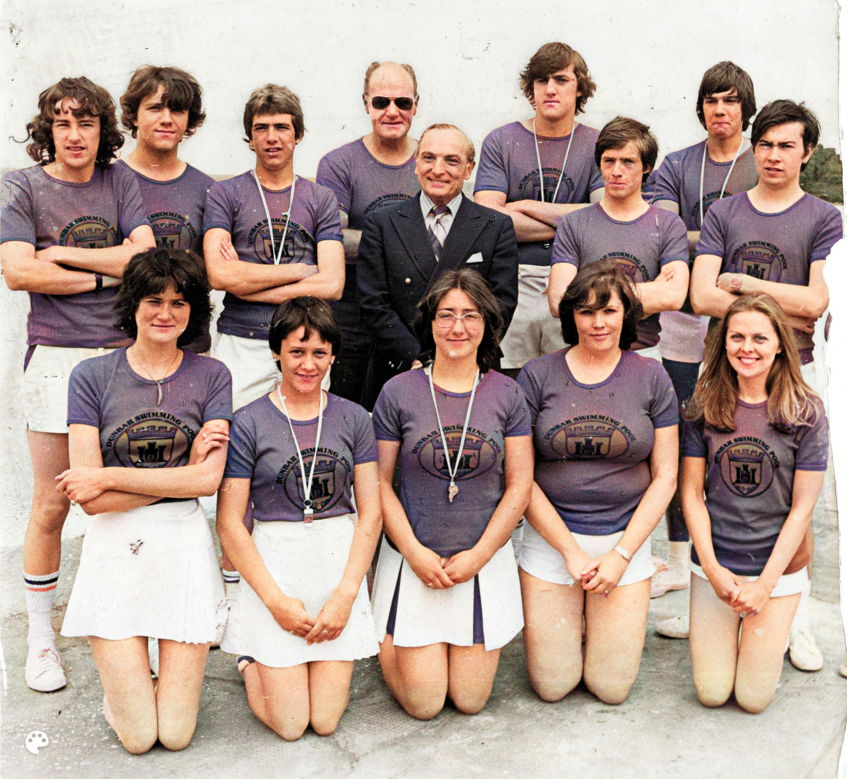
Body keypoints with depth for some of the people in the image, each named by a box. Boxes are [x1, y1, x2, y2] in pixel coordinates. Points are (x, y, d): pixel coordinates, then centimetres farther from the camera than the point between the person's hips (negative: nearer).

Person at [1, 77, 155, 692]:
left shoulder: (120, 181, 10)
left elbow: (145, 256, -4)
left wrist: (60, 253, -5)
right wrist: (103, 274, -5)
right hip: (56, 358, -2)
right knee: (51, 507, 3)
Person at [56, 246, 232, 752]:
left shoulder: (210, 376, 2)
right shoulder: (92, 376, -1)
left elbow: (209, 480, -9)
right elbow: (89, 498, -8)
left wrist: (110, 476, -11)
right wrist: (184, 471, -12)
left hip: (185, 544, 1)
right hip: (116, 548, 0)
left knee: (176, 734, 1)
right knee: (137, 736, 0)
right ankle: (119, 677, 31)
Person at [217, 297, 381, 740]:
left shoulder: (353, 419, 4)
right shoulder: (248, 424, -4)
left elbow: (370, 512, 2)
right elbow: (229, 523, -6)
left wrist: (347, 592, -8)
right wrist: (275, 599, -11)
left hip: (340, 562, 2)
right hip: (273, 564, -2)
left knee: (326, 720, 0)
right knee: (289, 725, -2)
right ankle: (249, 661, 27)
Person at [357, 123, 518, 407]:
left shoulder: (497, 227, 6)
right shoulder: (381, 225, 6)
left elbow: (502, 304, 0)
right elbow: (373, 304, 0)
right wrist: (417, 360, -11)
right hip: (396, 375, 0)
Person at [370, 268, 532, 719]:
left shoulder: (506, 395, -1)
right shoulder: (399, 393, -5)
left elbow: (519, 487, -1)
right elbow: (379, 482, -3)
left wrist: (478, 555, -9)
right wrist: (415, 552, -11)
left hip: (485, 560, 2)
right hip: (413, 560, -1)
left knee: (471, 699, 5)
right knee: (423, 704, 1)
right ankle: (384, 639, 29)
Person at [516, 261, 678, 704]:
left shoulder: (651, 378, 0)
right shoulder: (537, 376, -4)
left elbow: (665, 477, 0)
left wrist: (620, 555, -8)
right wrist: (572, 552, -10)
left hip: (627, 539, 1)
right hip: (550, 539, 0)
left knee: (612, 689, 3)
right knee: (551, 686, 2)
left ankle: (607, 617, 32)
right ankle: (548, 618, 32)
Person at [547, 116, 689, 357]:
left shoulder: (669, 226, 8)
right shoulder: (573, 224, 8)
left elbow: (674, 296, -7)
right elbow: (559, 303, -5)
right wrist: (651, 292, -3)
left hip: (644, 354, 0)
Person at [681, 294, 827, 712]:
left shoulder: (805, 412, -8)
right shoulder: (705, 406, -4)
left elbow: (802, 506, -8)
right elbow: (691, 492, -2)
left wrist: (765, 584, -11)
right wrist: (712, 568, -10)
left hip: (778, 567, -1)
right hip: (714, 565, 1)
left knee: (753, 698, 3)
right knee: (711, 693, 4)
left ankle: (770, 638, 33)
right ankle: (726, 633, 34)